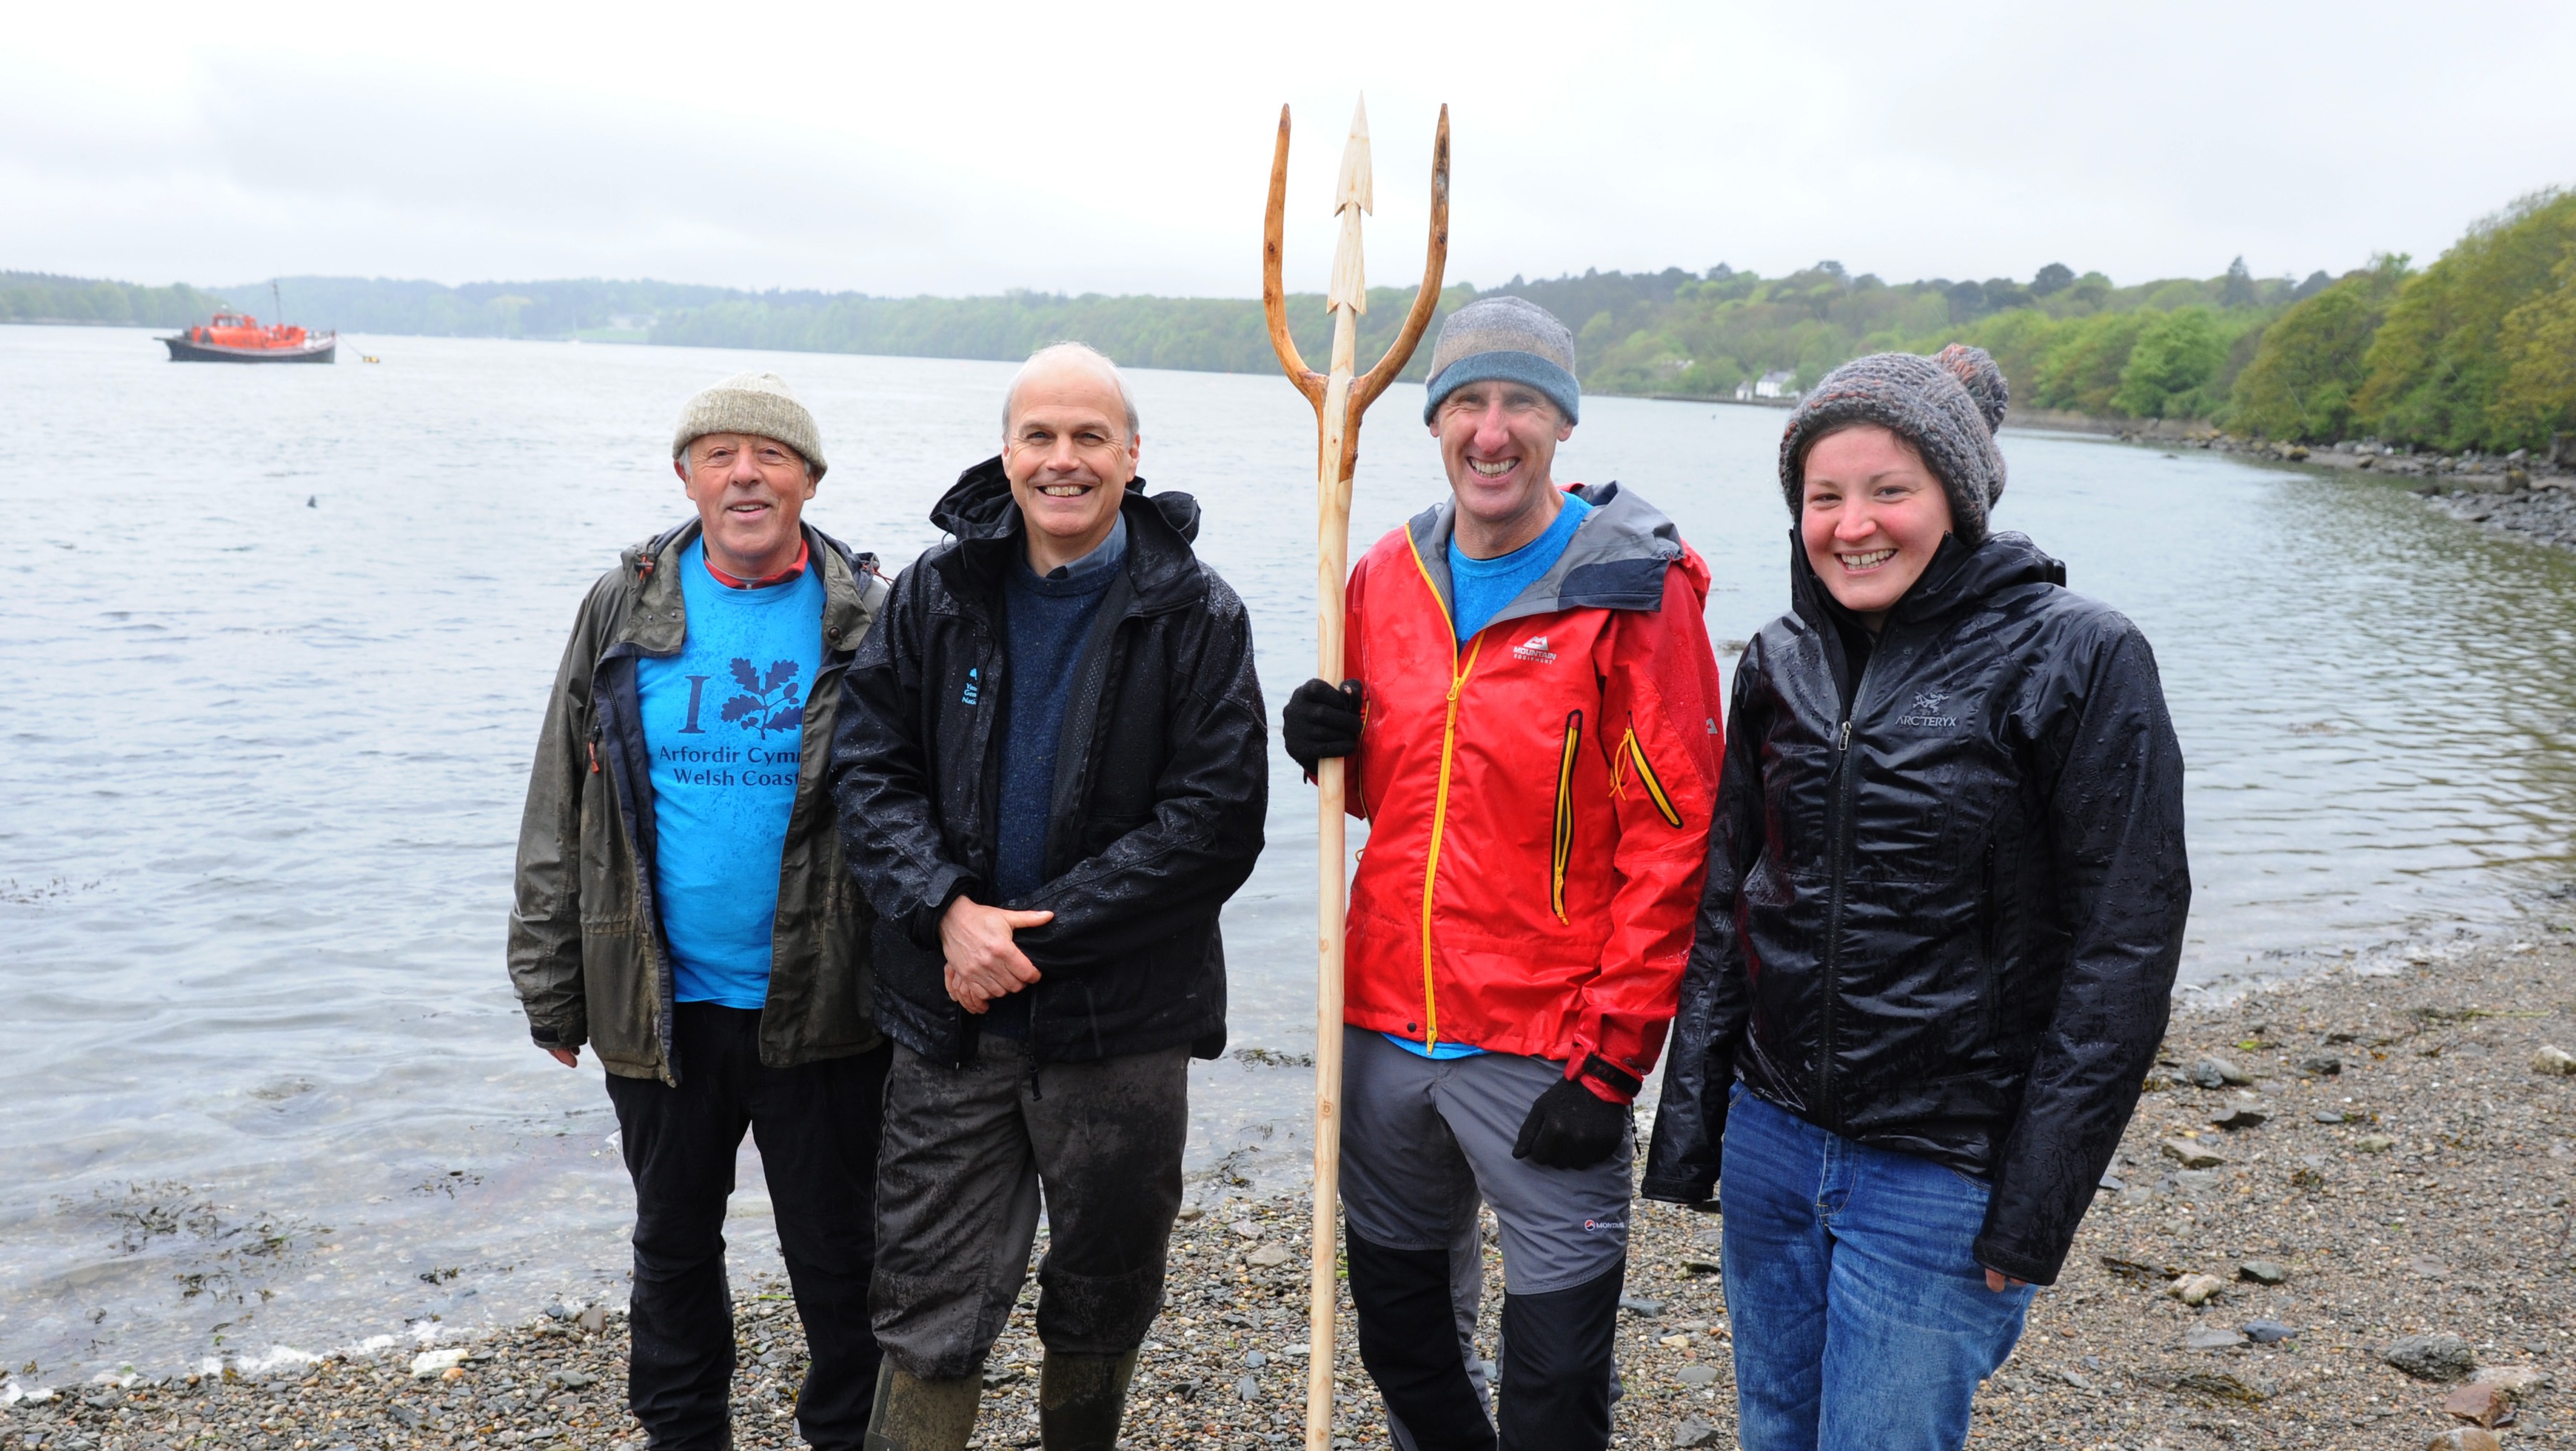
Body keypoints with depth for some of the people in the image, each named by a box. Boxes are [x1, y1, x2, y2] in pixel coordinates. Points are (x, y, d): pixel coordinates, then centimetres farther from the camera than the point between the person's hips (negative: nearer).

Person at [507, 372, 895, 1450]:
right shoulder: (624, 609, 0)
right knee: (673, 1244, 20)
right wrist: (552, 988, 4)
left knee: (837, 1257, 10)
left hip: (820, 1007, -2)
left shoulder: (869, 620, -5)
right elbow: (557, 813, 4)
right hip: (659, 1006, 2)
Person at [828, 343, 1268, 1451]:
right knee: (930, 1307, 6)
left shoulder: (1196, 617, -6)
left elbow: (1218, 819, -12)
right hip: (950, 1011, 1)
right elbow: (868, 766, 1)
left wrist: (1039, 931, -17)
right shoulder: (938, 593, 2)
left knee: (1102, 1299, 17)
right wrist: (946, 913, -15)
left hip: (1121, 1022, -1)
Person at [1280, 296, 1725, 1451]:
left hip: (1544, 1050, -5)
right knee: (1399, 1334, 21)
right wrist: (1332, 745, -3)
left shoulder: (1634, 590, -10)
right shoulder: (1388, 576, 7)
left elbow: (1672, 839, -13)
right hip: (1384, 1029, 6)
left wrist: (1607, 1062, -15)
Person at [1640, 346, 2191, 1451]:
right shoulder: (1782, 662, 4)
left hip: (1943, 1172, -5)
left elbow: (2122, 948, -12)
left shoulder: (2078, 660, -12)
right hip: (1772, 1139, 5)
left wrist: (2035, 1209, -13)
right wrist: (1690, 1126, 8)